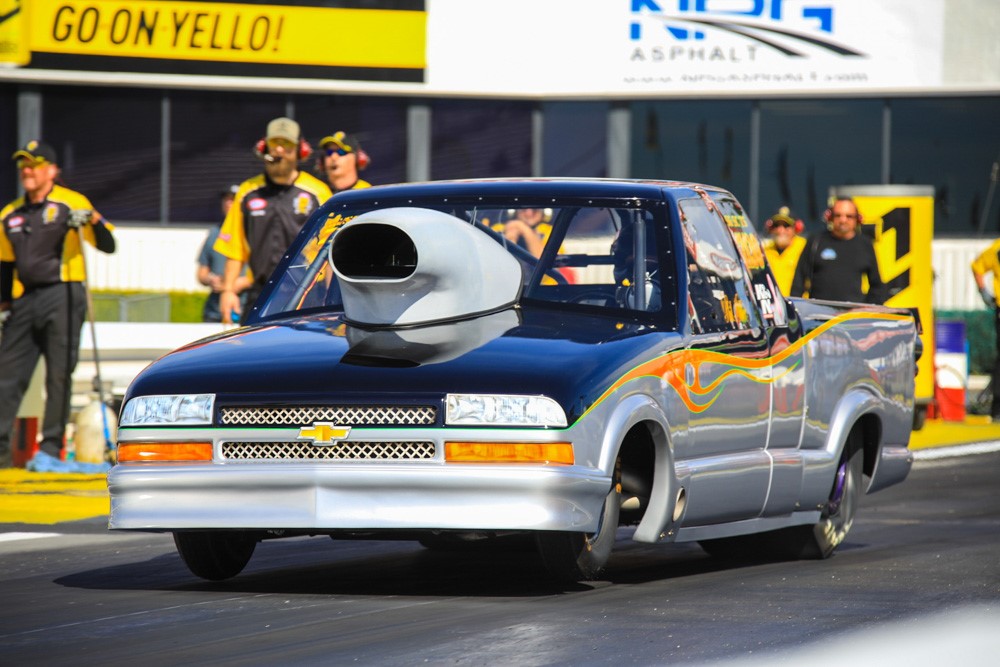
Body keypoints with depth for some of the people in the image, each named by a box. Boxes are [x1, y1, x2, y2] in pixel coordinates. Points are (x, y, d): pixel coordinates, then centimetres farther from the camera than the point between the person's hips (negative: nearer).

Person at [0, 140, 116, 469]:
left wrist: (94, 220, -22)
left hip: (63, 296, -5)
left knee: (59, 374, -4)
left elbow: (107, 245, -4)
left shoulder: (71, 203, 1)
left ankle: (50, 450, -1)